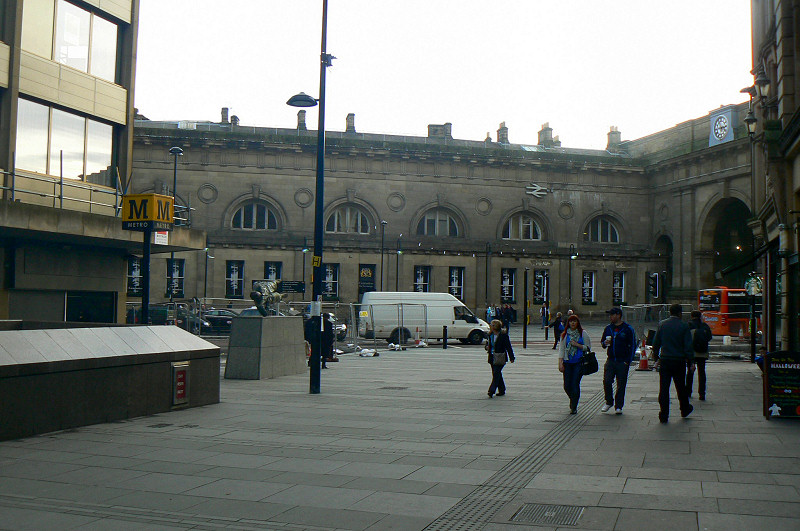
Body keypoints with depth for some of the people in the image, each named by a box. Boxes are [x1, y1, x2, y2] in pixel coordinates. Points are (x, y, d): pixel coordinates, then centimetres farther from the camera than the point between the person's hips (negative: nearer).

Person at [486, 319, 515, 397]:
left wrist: (511, 358, -4)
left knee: (496, 373, -13)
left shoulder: (503, 335, -8)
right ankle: (502, 390, 21)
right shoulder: (490, 335, 10)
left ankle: (492, 391, -18)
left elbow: (509, 347, -5)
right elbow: (488, 344, 22)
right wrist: (487, 347, -3)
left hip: (500, 358, -7)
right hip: (492, 358, 7)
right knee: (497, 374, 11)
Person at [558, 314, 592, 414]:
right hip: (567, 362, 2)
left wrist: (577, 345, -11)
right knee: (567, 386, 2)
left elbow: (588, 348, 3)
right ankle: (573, 400, 32)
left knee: (575, 384, -9)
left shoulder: (583, 334, 3)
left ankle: (574, 407, 2)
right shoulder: (565, 335, 8)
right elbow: (561, 349, 6)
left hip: (579, 362, -2)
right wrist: (560, 363, -1)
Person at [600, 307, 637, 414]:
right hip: (610, 360, 3)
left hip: (623, 362, -3)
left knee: (621, 385, 2)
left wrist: (628, 361, -7)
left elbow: (632, 346, -1)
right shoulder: (608, 328, 11)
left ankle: (618, 406, 12)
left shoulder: (628, 329, -2)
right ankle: (609, 402, 12)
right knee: (607, 381, -8)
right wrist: (605, 343, -4)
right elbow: (602, 341, 22)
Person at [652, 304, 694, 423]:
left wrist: (656, 358, 13)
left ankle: (664, 416, 1)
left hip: (664, 360, 1)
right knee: (681, 387, 16)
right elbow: (688, 346, -6)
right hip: (679, 361, -1)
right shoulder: (684, 326, -5)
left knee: (663, 388, 2)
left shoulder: (662, 324, 0)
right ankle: (685, 409, 33)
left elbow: (656, 343, 3)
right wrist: (691, 362, 0)